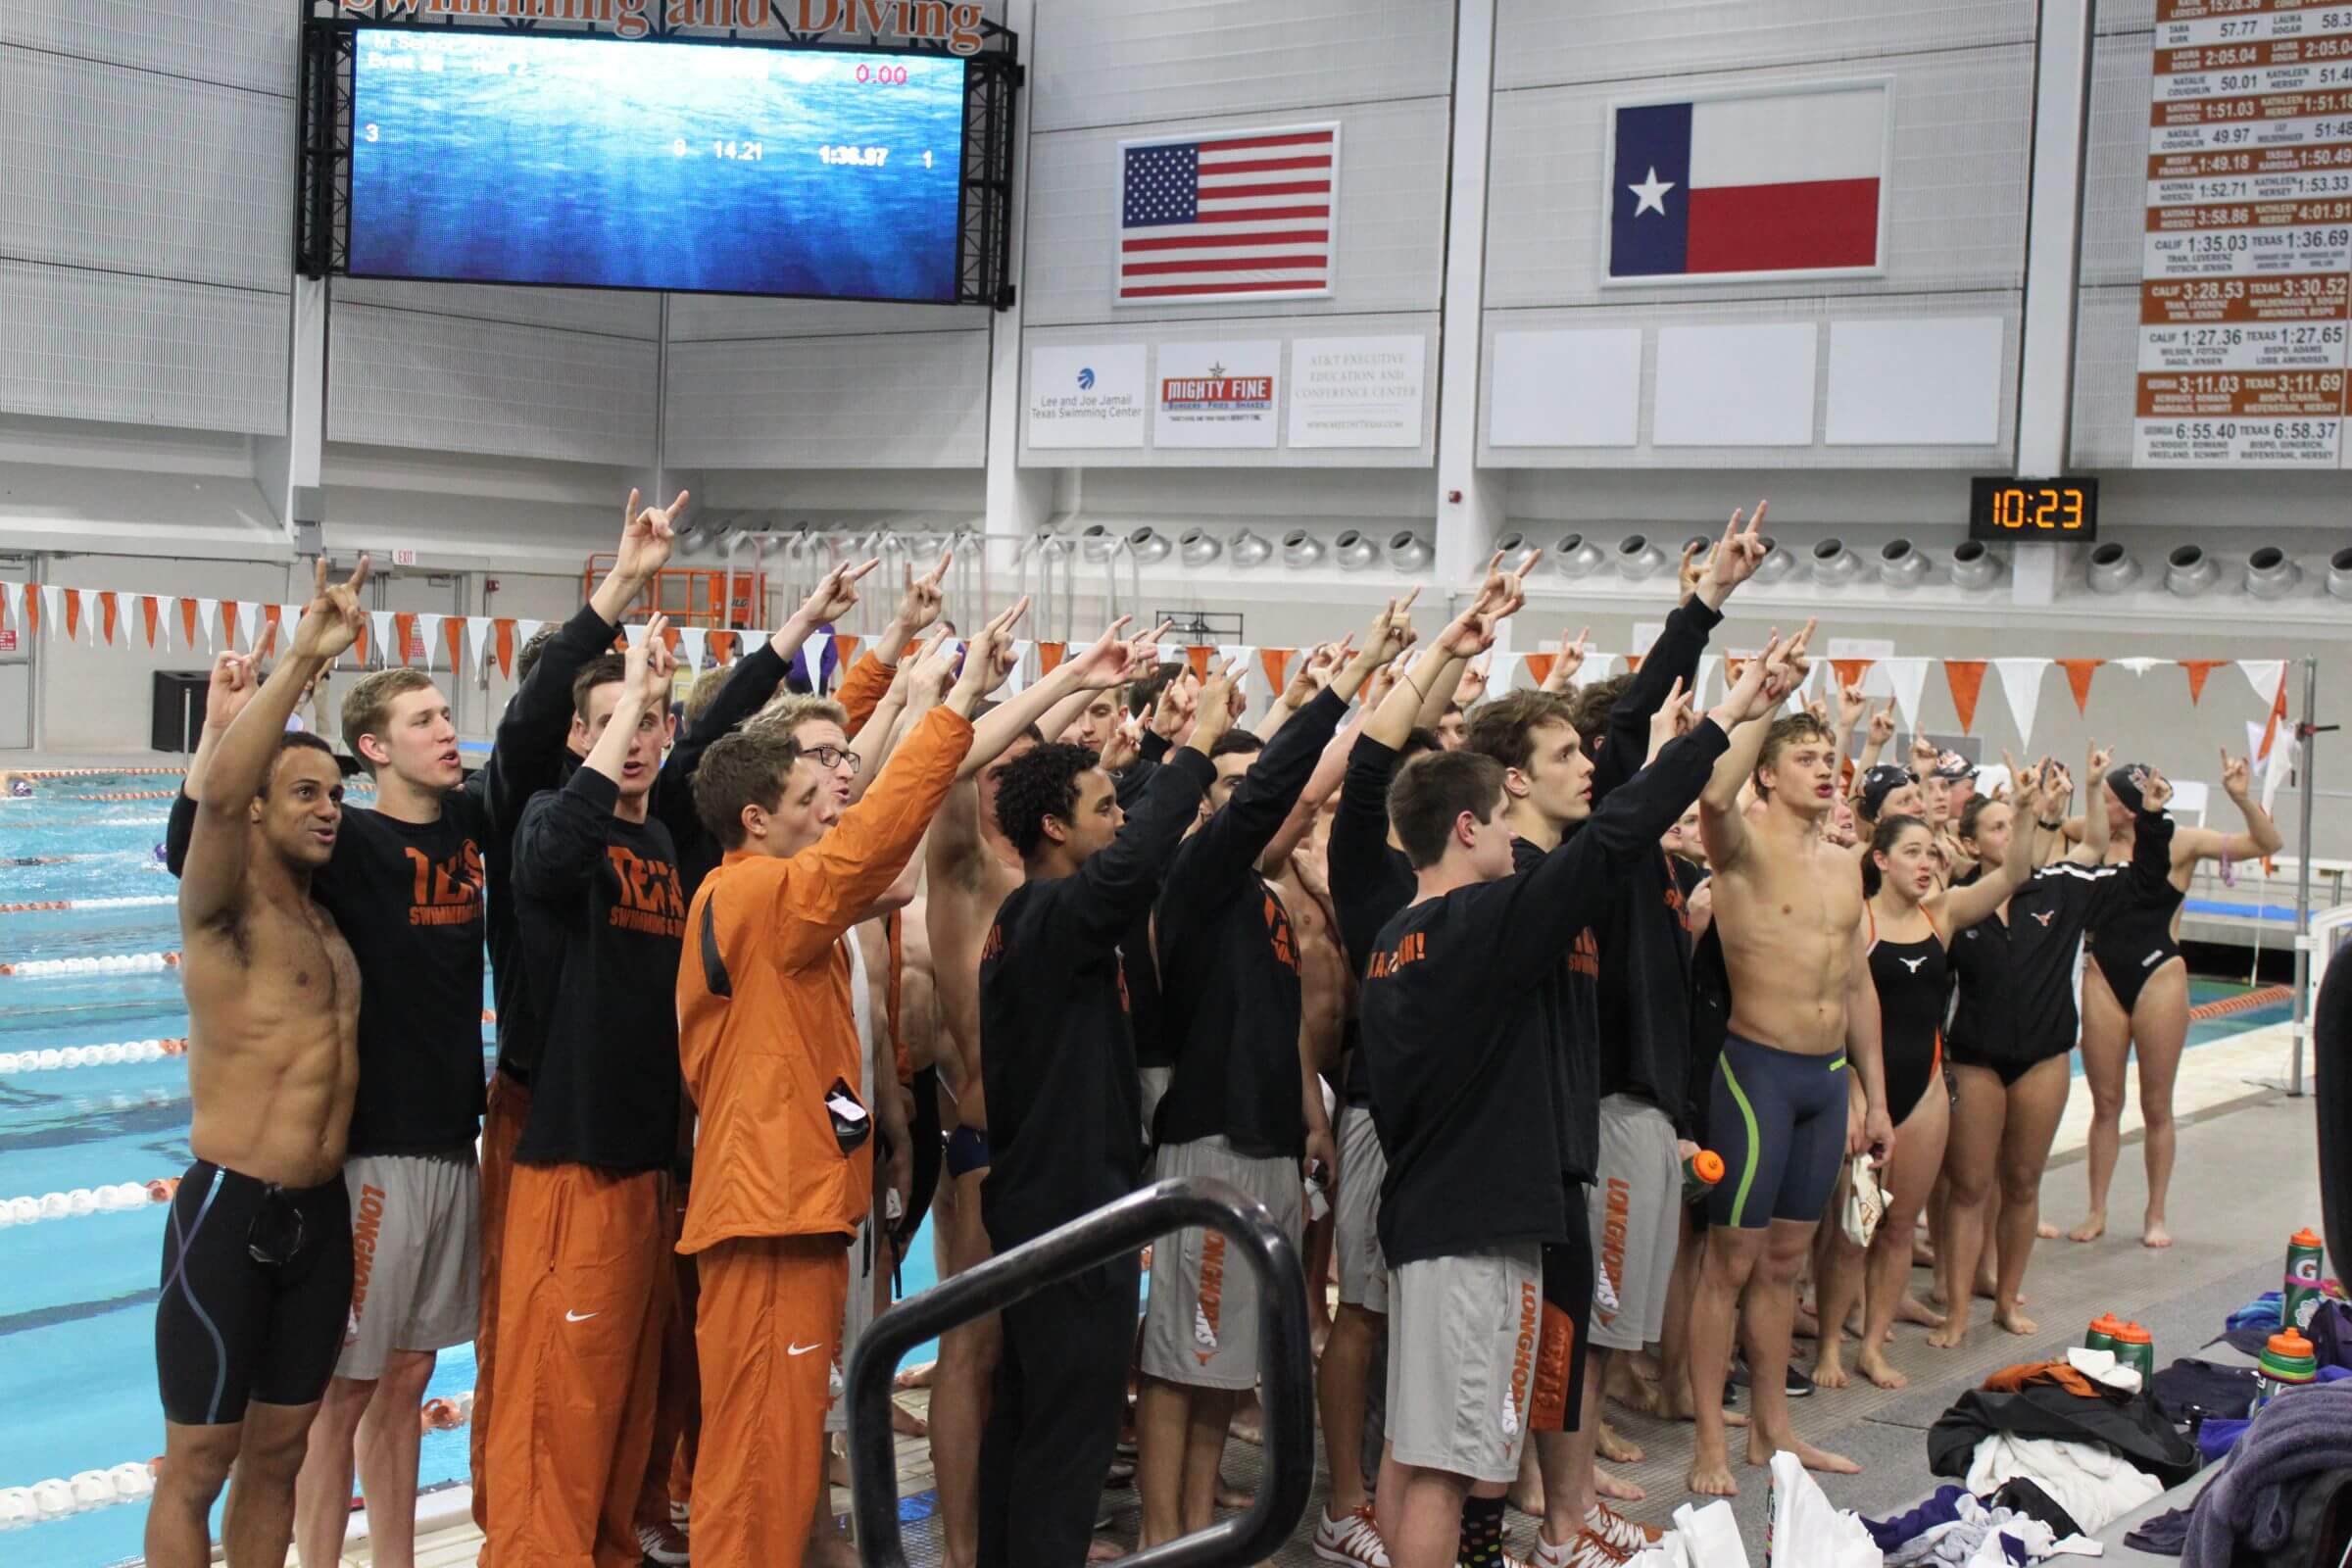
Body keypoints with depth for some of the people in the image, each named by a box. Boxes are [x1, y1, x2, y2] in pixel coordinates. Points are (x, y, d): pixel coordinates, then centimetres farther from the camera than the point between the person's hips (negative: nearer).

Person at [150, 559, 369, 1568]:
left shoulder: (330, 921, 13)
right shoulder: (223, 905, -8)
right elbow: (218, 791, -28)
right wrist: (303, 662, -30)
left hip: (322, 1214, 6)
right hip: (229, 1209, -6)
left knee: (279, 1452, 14)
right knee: (198, 1463, 2)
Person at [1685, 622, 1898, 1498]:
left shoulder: (1842, 866, 13)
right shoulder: (1746, 848, -8)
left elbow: (1858, 985, 18)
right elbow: (1714, 796, -33)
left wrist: (1876, 1097, 16)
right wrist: (1767, 695, -29)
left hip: (1828, 1076, 7)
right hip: (1758, 1068, -7)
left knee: (1787, 1260, 15)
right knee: (1732, 1261, -2)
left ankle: (1772, 1428, 24)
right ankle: (1711, 1444, 5)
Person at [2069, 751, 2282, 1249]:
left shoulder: (2179, 843, -6)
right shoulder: (2094, 844, 1)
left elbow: (2267, 843, -9)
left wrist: (2242, 798, -22)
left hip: (2158, 977, -2)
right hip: (2103, 979, 2)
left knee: (2156, 1105, 7)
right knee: (2104, 1103, 8)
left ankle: (2156, 1215, 19)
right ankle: (2096, 1212, 17)